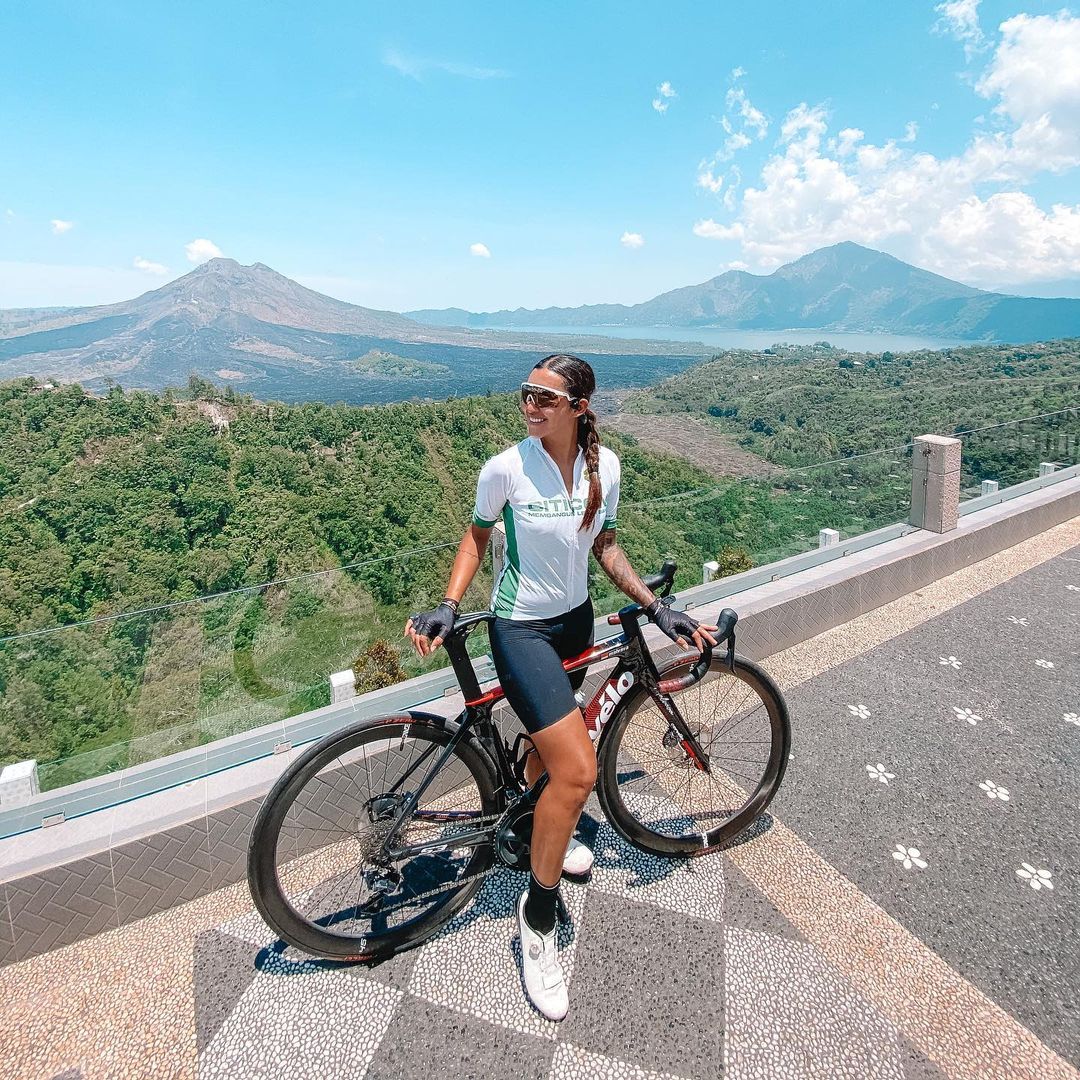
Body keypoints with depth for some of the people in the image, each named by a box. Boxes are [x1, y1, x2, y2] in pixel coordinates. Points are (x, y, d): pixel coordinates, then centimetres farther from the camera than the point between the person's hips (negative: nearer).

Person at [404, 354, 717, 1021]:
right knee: (579, 771, -16)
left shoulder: (604, 466, -7)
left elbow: (604, 544, 3)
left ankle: (540, 828, 56)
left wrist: (657, 608, -3)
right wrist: (449, 607, -15)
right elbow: (478, 536, -4)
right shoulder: (506, 469, -19)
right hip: (522, 627, -5)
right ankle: (539, 913, 7)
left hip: (576, 619, 6)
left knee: (553, 738, 23)